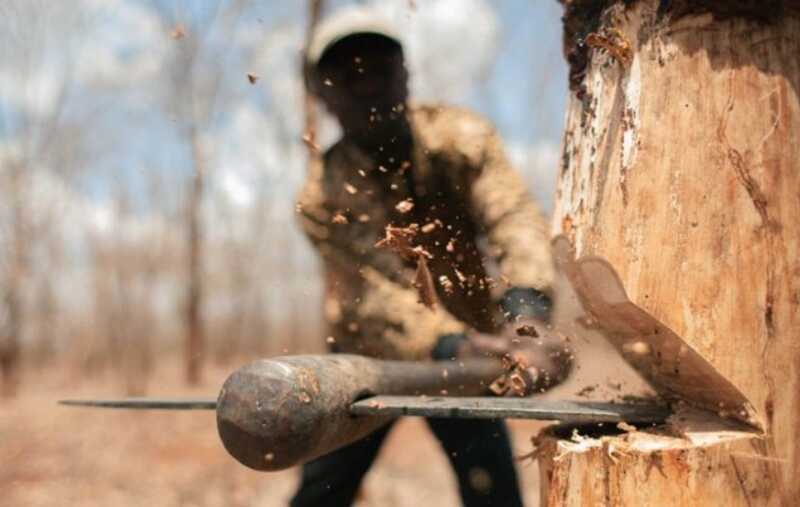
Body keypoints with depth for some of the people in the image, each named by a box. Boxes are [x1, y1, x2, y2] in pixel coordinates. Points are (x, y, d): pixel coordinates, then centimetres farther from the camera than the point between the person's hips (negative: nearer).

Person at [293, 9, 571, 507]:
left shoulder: (461, 138, -17)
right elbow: (380, 295, -31)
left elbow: (514, 217, -33)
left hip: (467, 347, 1)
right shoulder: (324, 196, -21)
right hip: (368, 356, 0)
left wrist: (525, 308, -52)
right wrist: (449, 345, -50)